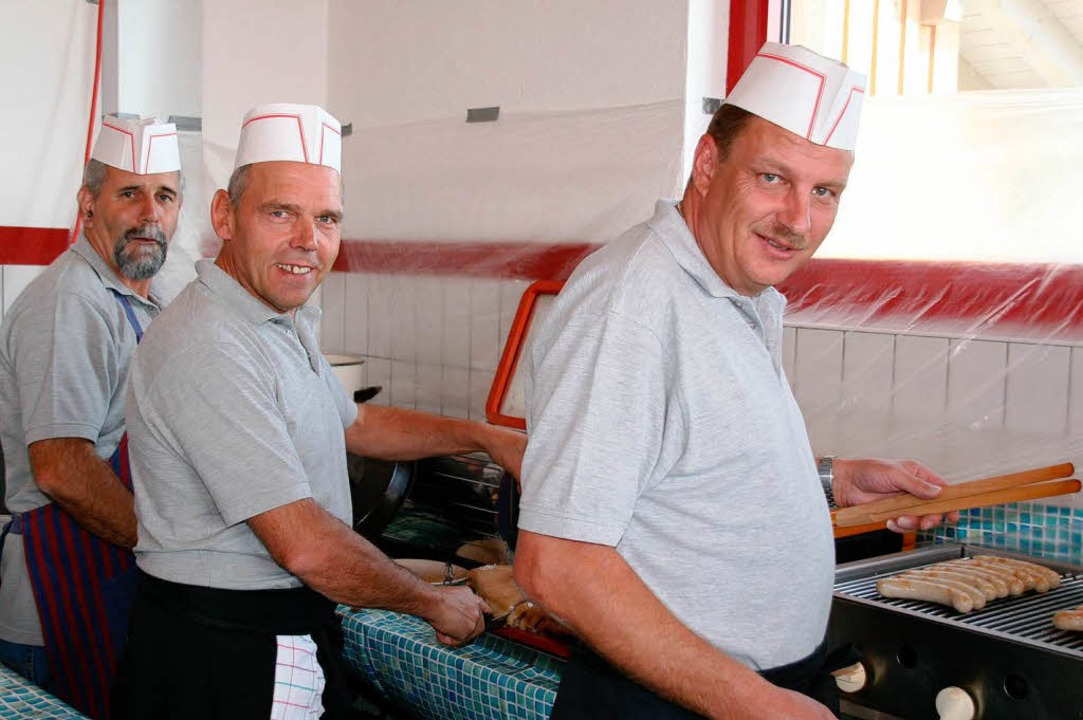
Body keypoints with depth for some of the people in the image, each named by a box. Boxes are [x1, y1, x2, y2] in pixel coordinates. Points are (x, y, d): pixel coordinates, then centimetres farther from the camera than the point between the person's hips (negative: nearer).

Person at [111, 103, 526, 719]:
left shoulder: (286, 324, 10)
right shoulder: (208, 349, -25)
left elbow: (351, 424, 24)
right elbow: (304, 546, -27)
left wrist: (488, 437, 14)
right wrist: (437, 603, -13)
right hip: (224, 662, -10)